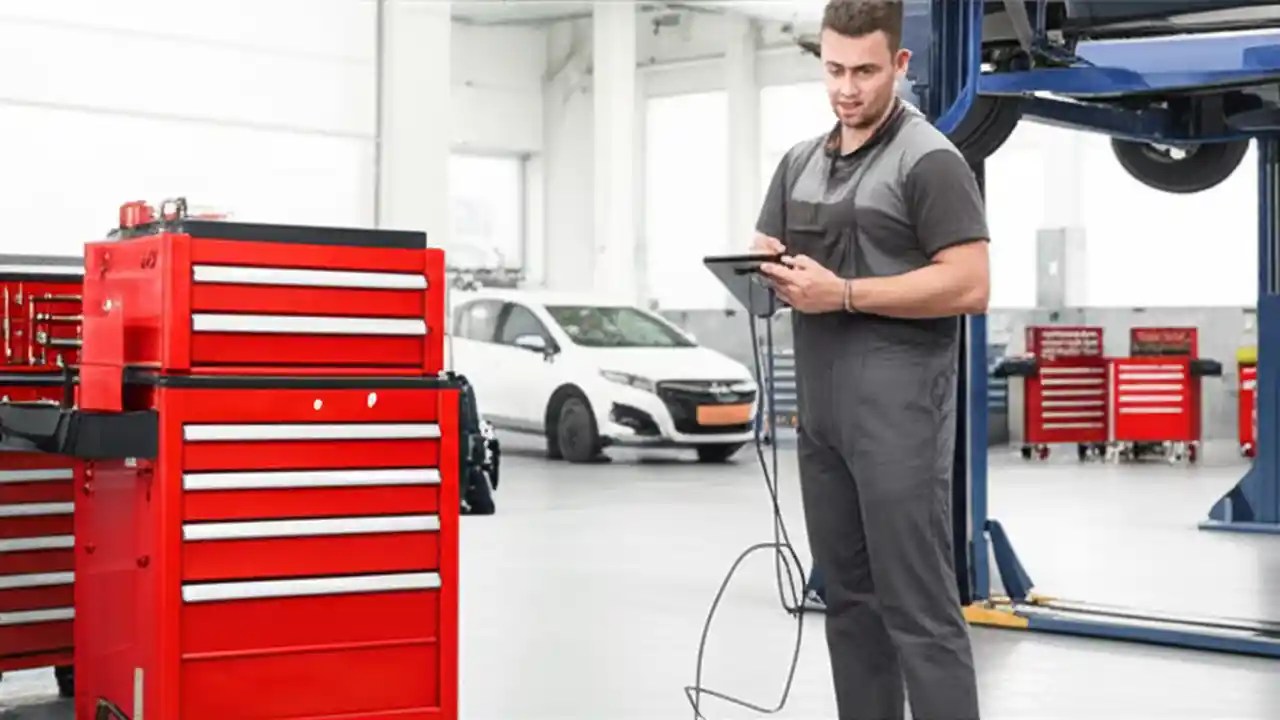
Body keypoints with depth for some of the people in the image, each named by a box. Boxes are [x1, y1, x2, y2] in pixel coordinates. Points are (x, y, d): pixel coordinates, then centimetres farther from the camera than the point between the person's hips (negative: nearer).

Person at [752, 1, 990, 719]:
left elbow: (969, 285, -16)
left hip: (898, 413, -7)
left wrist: (843, 293, -19)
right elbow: (764, 258, 19)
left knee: (918, 608, -7)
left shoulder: (929, 160, -7)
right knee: (849, 598, 11)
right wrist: (765, 269, -6)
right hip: (822, 409, 7)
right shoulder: (801, 162, 15)